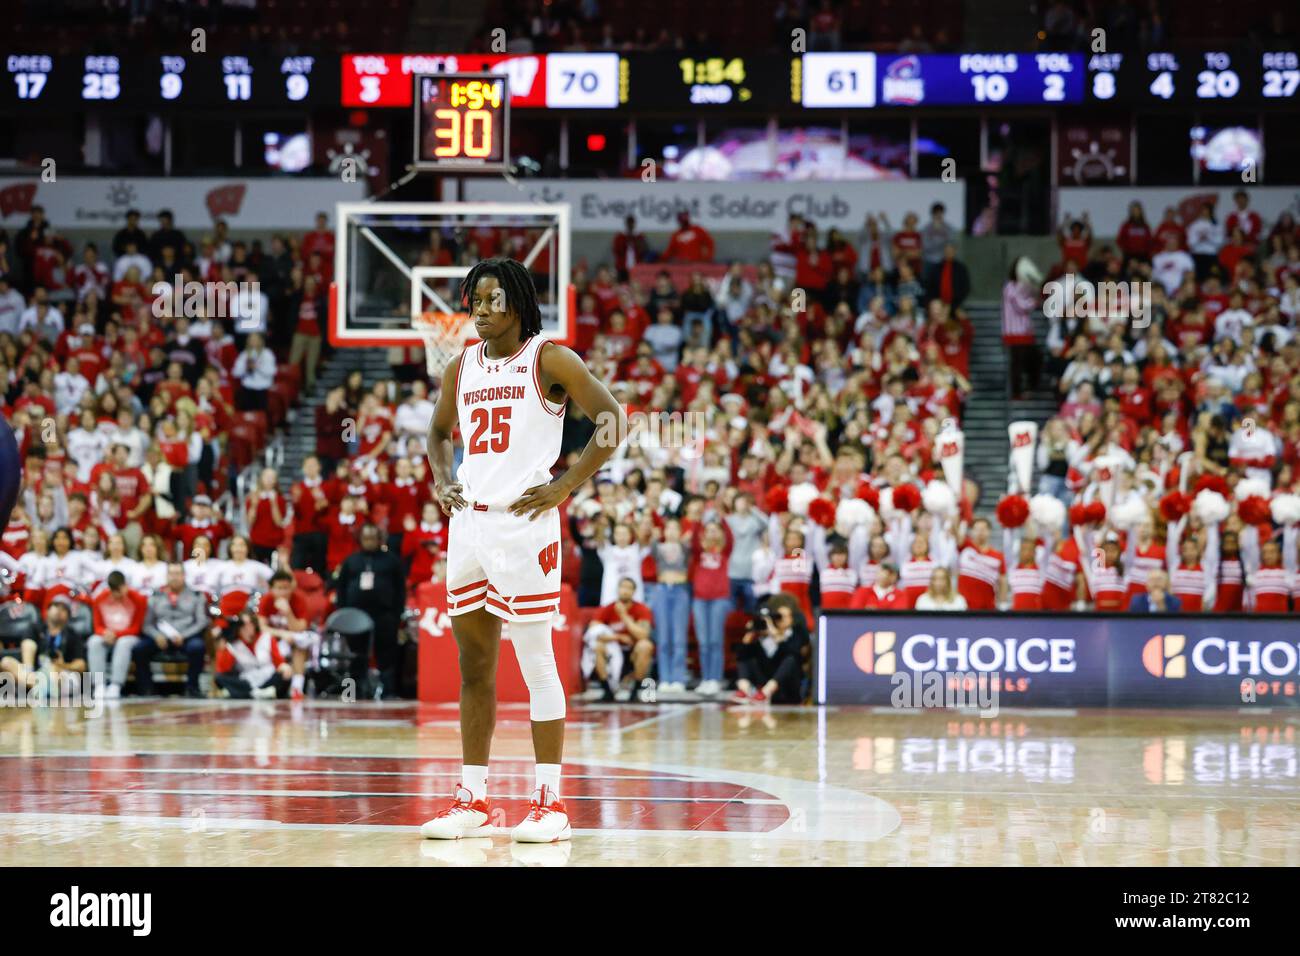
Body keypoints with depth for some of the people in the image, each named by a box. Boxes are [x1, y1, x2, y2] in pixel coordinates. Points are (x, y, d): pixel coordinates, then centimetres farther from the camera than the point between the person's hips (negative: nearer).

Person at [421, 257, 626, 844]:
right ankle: (472, 799, 14)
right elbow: (439, 432, 29)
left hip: (524, 521, -6)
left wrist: (566, 486, -13)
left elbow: (614, 421, -8)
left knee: (536, 663, -5)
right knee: (474, 666, 9)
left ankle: (550, 801, -2)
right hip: (468, 521, 6)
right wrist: (442, 482, 10)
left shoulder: (549, 360, -5)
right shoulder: (462, 367, 13)